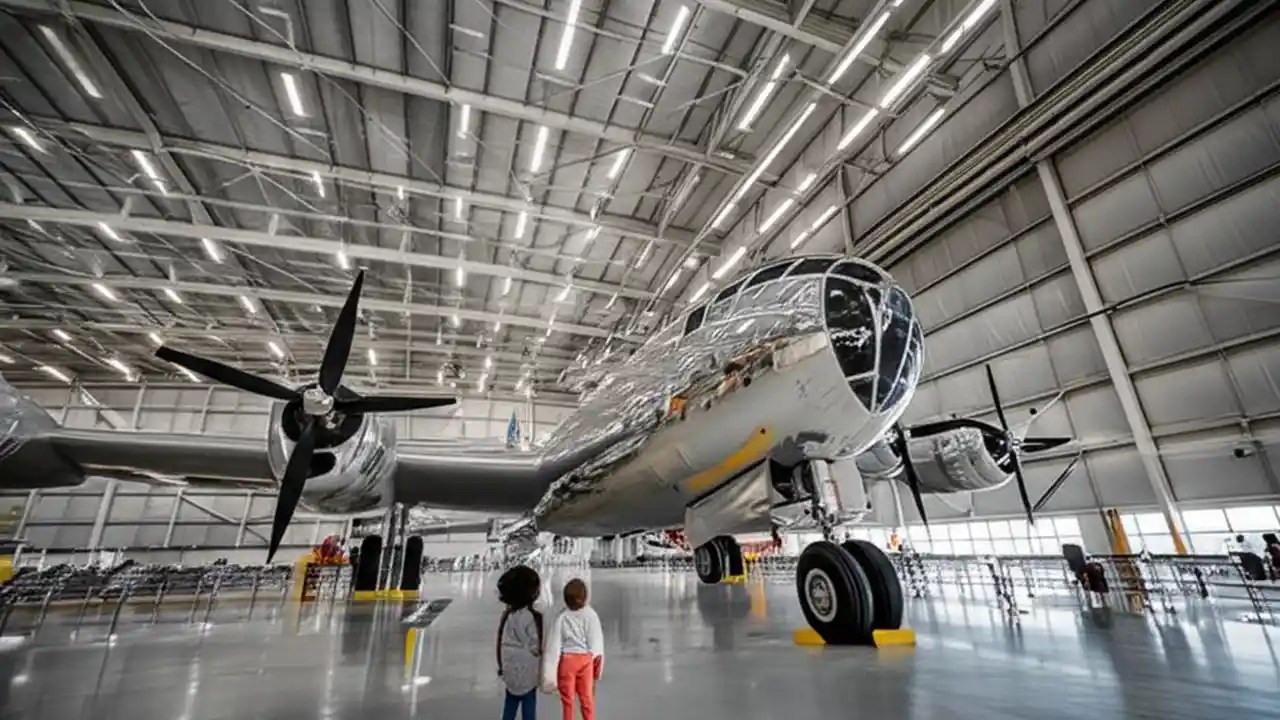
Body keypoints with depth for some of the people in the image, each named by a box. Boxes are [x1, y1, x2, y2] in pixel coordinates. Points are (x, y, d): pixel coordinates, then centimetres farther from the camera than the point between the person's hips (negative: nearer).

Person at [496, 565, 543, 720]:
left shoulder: (507, 614, -3)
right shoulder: (532, 616, -21)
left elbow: (501, 641, 5)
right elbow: (535, 646, -16)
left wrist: (501, 665, 16)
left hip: (511, 667, 6)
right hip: (527, 668, -6)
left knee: (511, 701, 18)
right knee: (528, 702, 9)